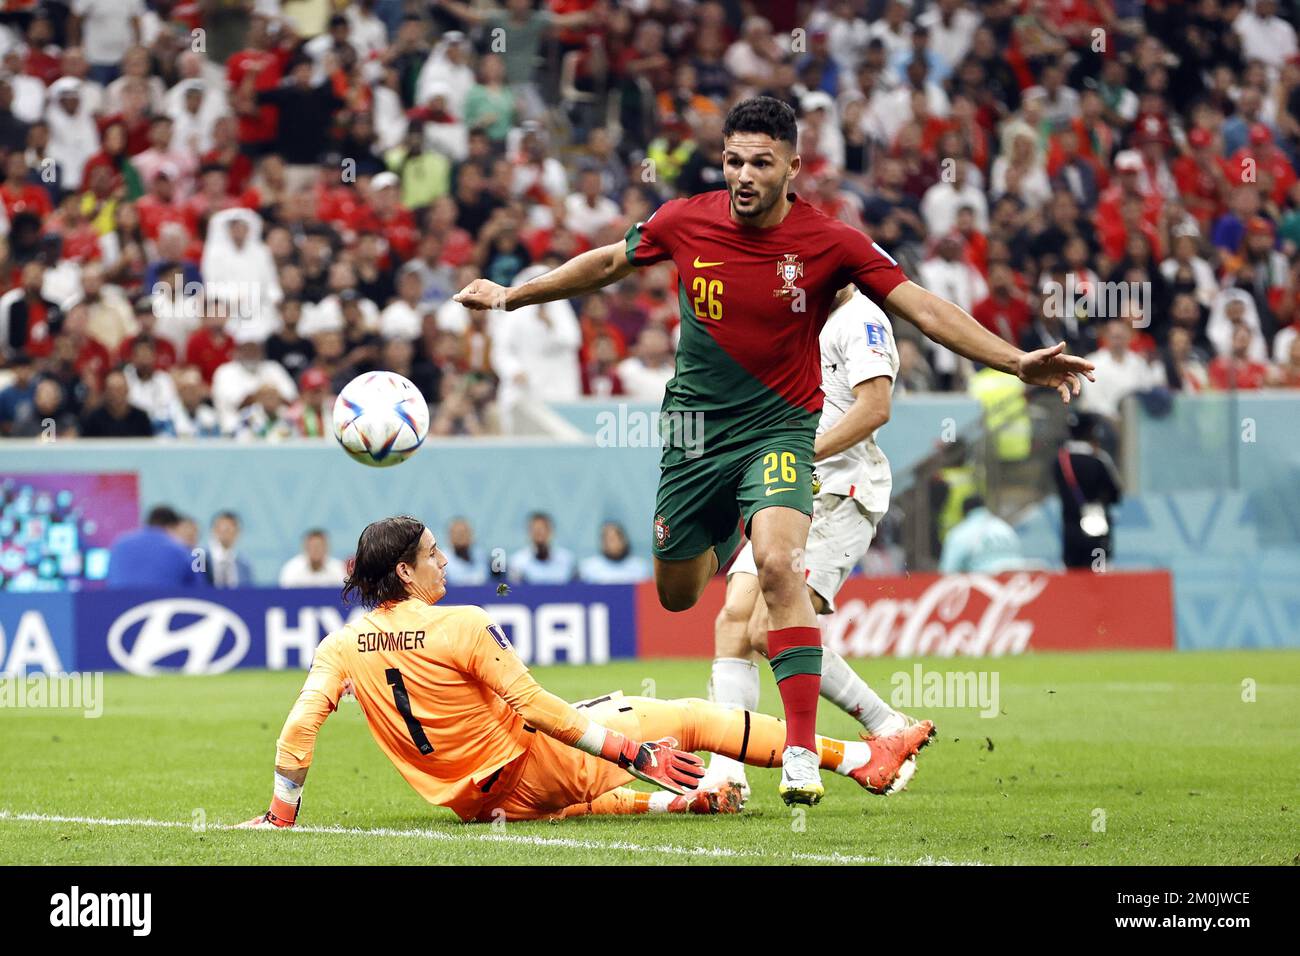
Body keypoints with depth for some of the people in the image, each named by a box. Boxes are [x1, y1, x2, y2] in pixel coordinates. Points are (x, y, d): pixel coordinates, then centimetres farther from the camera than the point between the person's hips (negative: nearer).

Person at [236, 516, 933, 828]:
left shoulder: (343, 646, -5)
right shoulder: (463, 627, -20)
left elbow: (299, 727, -13)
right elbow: (537, 709, -18)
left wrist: (282, 812, 0)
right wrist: (633, 751, -11)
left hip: (470, 799, 5)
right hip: (531, 770, -5)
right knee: (689, 719, 4)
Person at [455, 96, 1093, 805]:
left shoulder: (829, 243, -14)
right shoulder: (684, 222, -7)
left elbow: (922, 307, -12)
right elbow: (607, 264, 12)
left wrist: (1016, 361, -22)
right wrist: (510, 296, 20)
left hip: (779, 426, -3)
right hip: (695, 425, 3)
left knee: (776, 564, -29)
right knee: (675, 595, 13)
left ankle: (801, 753, -27)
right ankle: (726, 541, 53)